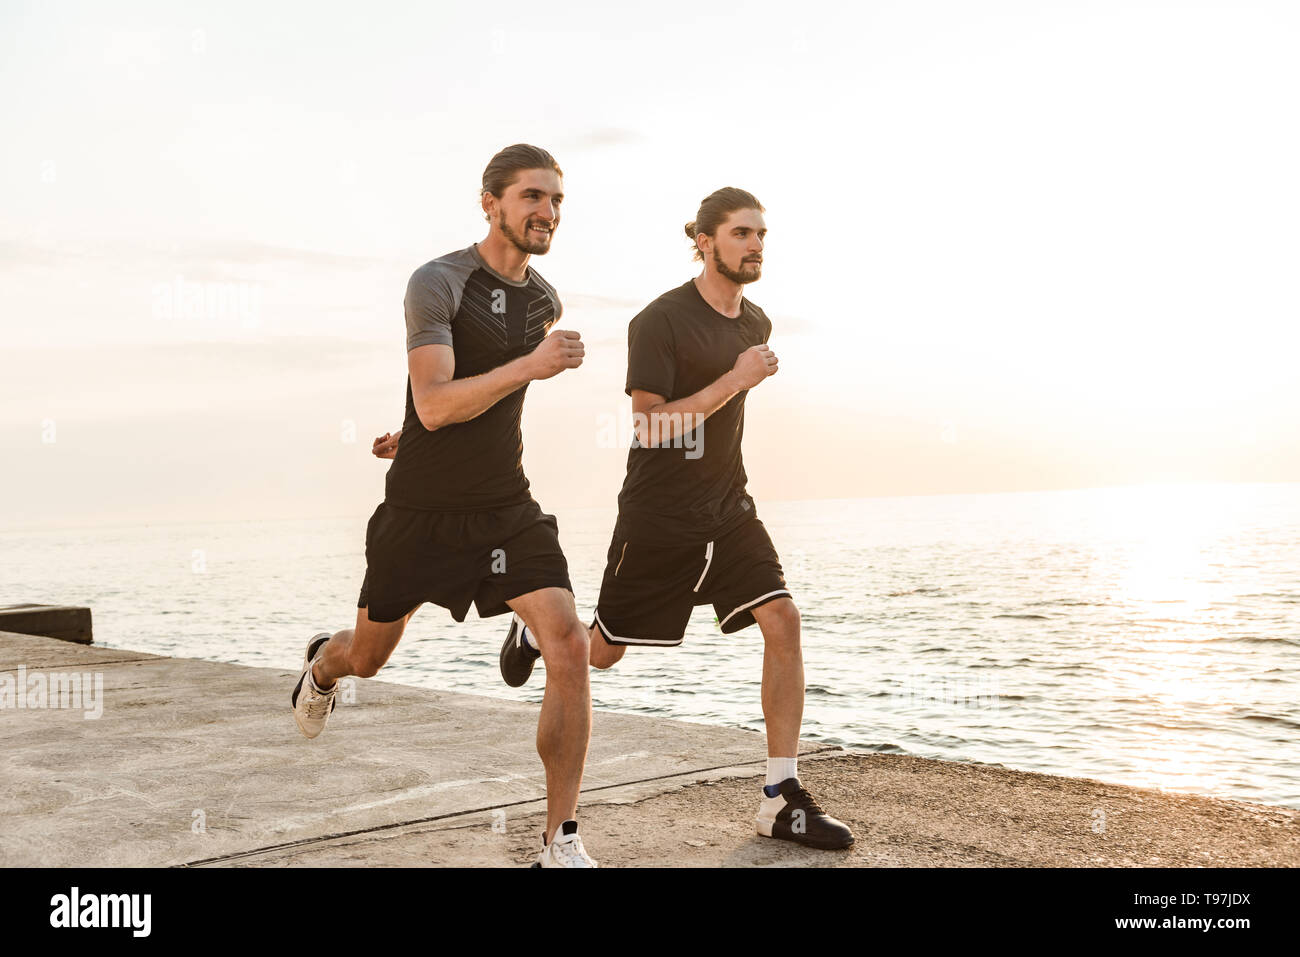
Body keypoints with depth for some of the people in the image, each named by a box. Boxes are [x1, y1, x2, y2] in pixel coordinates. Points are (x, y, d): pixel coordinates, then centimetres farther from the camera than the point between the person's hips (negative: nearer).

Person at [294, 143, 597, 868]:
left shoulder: (546, 302, 5)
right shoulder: (437, 284, -15)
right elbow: (434, 406, -25)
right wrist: (529, 366, -32)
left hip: (507, 509, 4)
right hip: (421, 514, -3)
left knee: (570, 648, -17)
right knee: (369, 657, 17)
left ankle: (562, 844, -7)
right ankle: (324, 663, 58)